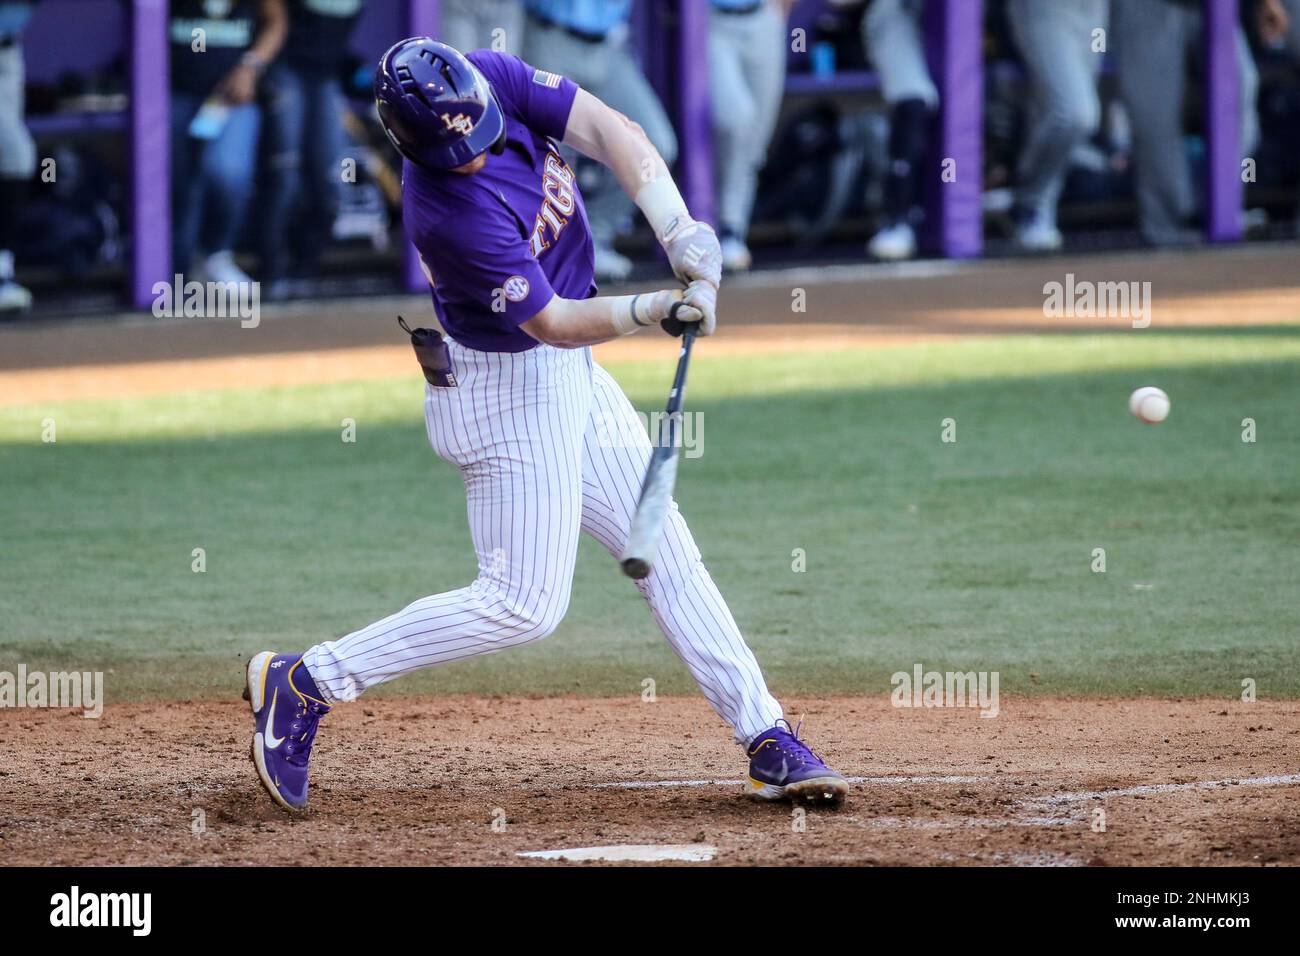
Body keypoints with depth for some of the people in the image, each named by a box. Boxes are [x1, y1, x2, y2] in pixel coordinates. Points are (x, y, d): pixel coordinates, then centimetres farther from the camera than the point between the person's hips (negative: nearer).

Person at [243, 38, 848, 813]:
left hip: (570, 374, 8)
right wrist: (649, 311, -38)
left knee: (667, 552, 10)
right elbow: (552, 321, -25)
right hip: (510, 391, -8)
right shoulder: (449, 211, -32)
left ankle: (770, 744, 15)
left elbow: (613, 134, -15)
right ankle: (303, 684, 0)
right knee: (525, 604, -5)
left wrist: (682, 233, -26)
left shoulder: (493, 78, -12)